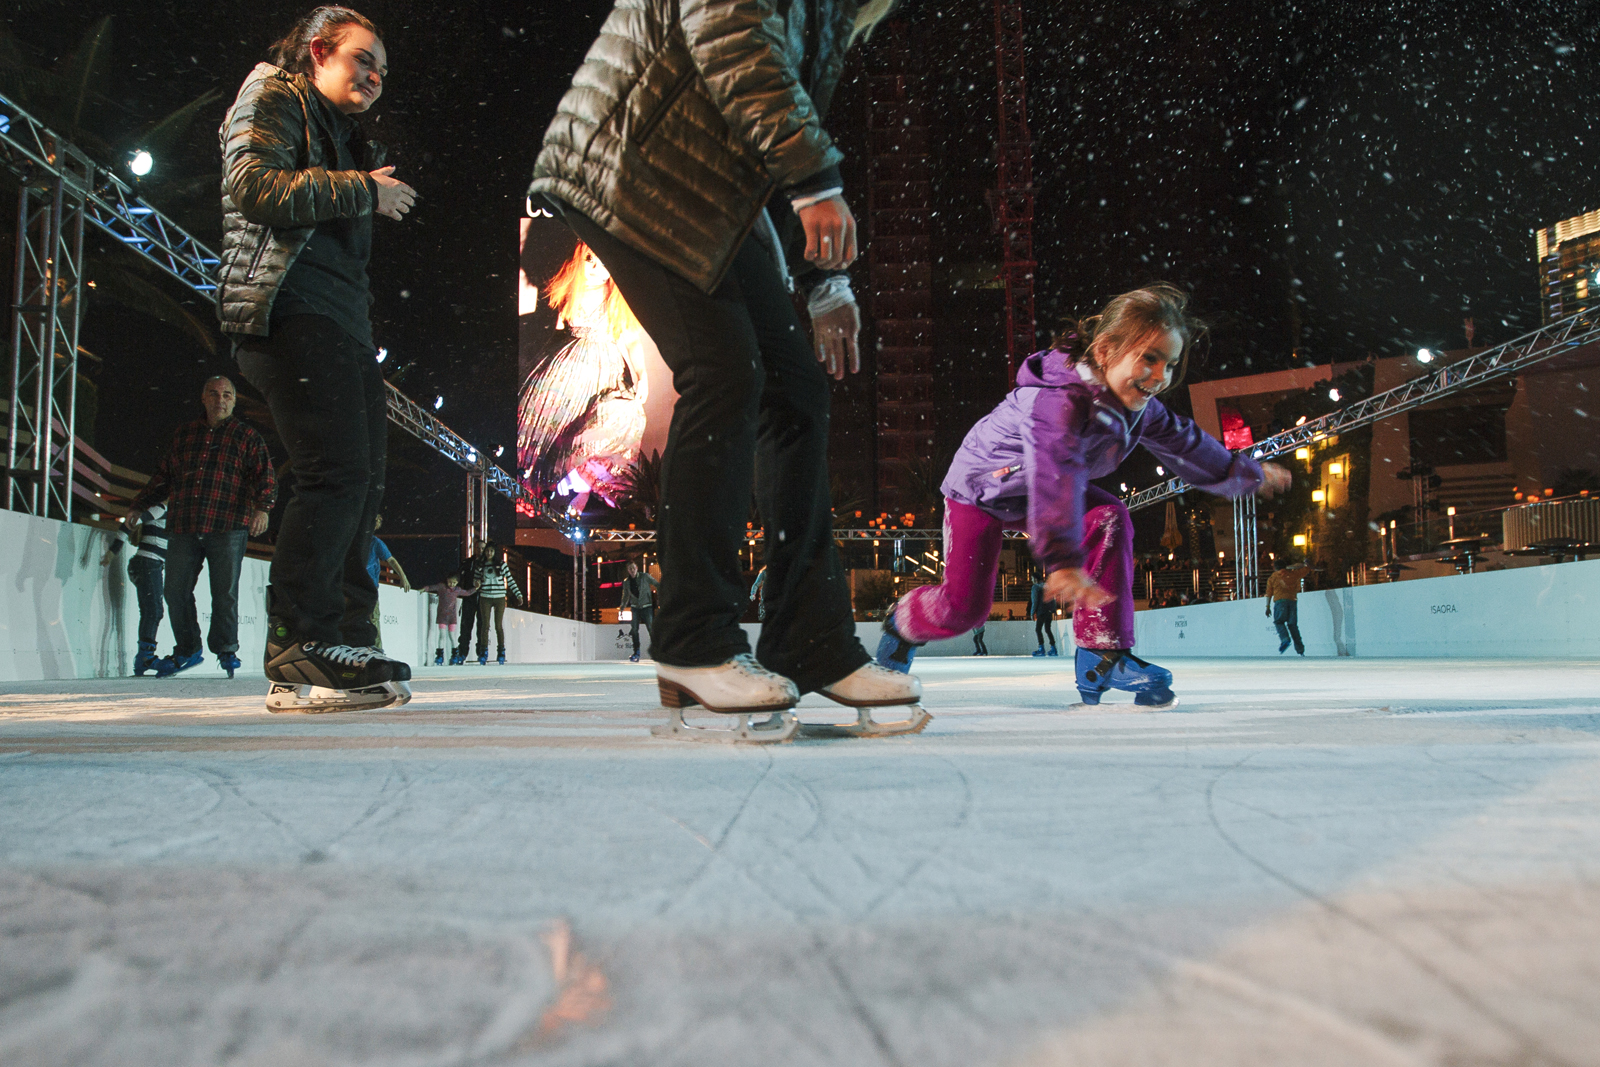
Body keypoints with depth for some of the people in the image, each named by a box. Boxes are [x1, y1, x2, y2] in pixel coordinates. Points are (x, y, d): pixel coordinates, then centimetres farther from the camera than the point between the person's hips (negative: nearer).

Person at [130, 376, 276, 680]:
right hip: (183, 528, 4)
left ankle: (226, 649, 12)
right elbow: (162, 477, 27)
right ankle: (186, 650, 17)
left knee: (225, 592, -2)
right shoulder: (184, 434, 20)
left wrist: (262, 507, -16)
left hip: (228, 527, -4)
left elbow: (264, 475, 0)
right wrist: (138, 507, 23)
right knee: (176, 591, 3)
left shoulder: (247, 435, 9)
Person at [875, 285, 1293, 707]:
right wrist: (1063, 559, -67)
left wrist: (1248, 473, 19)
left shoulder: (1141, 408, -12)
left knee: (1110, 518, -21)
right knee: (964, 607, -11)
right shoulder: (1061, 401, -40)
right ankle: (902, 624, 25)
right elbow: (1055, 472, -54)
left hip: (1032, 491, 7)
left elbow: (1187, 444, 6)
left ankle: (1103, 655, -18)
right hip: (979, 486, -7)